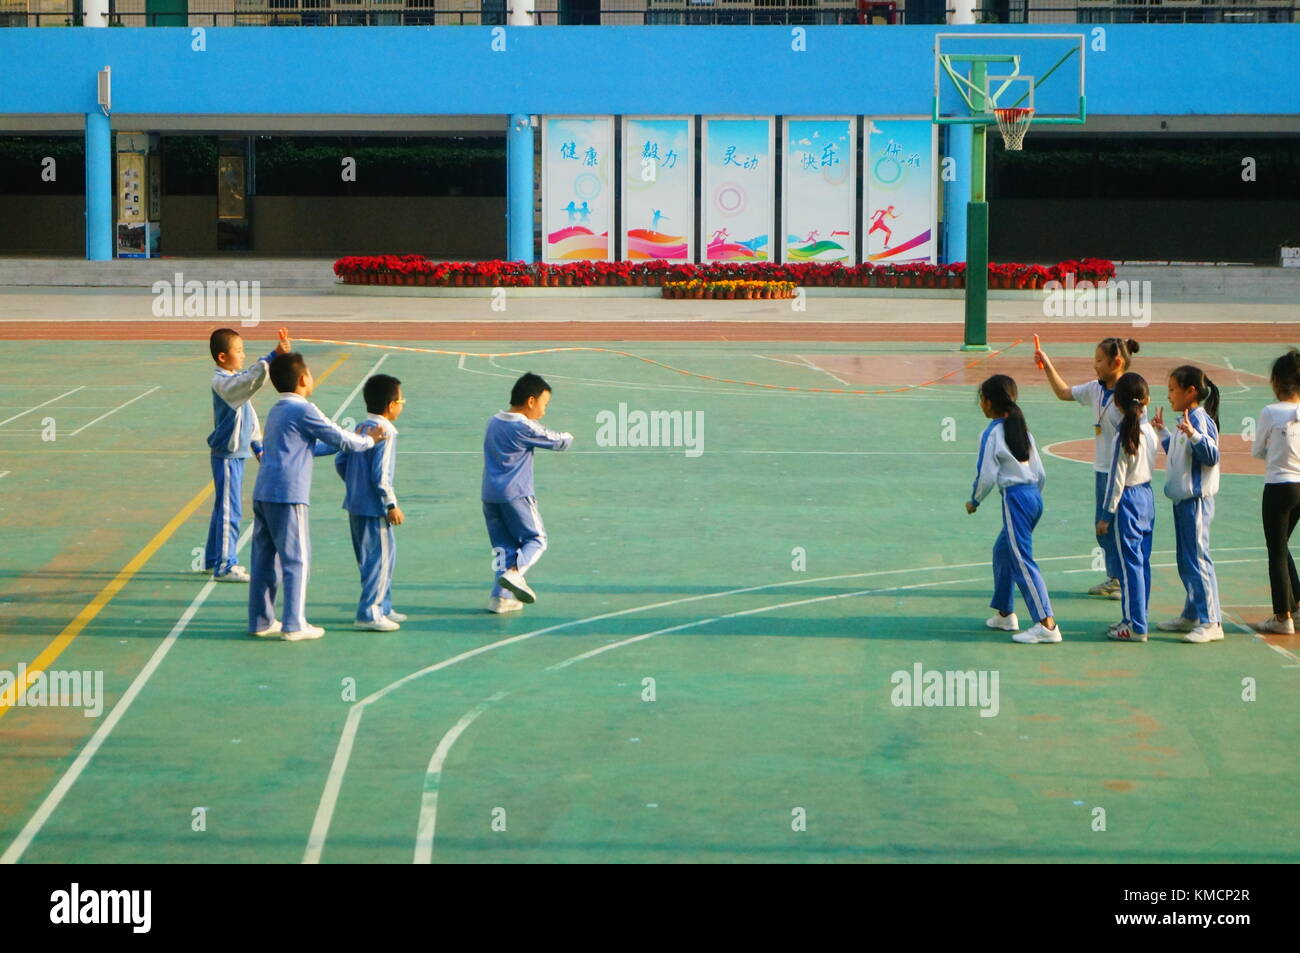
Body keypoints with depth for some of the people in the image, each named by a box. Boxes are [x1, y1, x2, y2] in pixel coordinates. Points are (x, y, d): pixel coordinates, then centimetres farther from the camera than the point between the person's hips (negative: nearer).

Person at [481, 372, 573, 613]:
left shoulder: (493, 422, 12)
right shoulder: (526, 428, -11)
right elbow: (558, 442, -2)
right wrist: (568, 437, 21)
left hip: (489, 494, 7)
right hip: (515, 494, -7)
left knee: (503, 546, 11)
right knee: (536, 539, 4)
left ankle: (501, 596, 4)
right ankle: (514, 572, -21)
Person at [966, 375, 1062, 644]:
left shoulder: (992, 434, -9)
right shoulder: (1022, 429, 14)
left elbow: (986, 476, -10)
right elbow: (1040, 473, 15)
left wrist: (974, 501, 6)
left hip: (1015, 499, -9)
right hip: (1034, 495, 9)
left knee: (1022, 561, -9)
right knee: (1002, 551, 23)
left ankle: (1046, 625, -16)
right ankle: (1005, 614, 31)